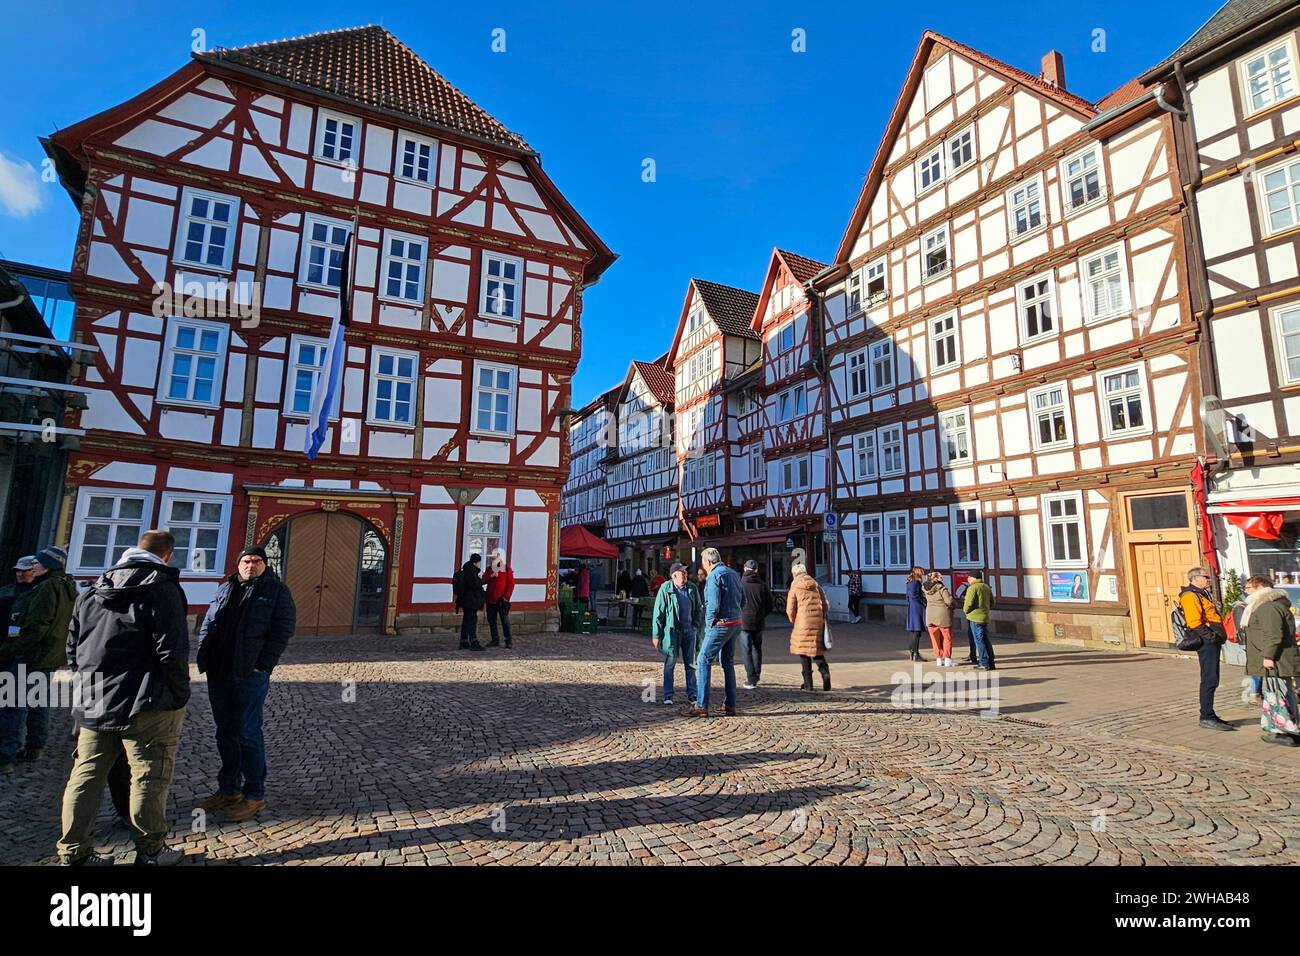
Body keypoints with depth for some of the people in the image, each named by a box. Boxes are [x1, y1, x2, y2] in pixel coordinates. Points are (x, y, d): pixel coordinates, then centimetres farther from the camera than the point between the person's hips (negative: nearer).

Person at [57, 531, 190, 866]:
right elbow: (171, 651, -18)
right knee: (149, 779, 4)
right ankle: (150, 851, 13)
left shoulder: (92, 591, 11)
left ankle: (72, 852, 23)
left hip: (94, 704, 7)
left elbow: (73, 647, 16)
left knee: (85, 776, 16)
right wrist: (180, 695, -8)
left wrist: (88, 687, 23)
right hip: (146, 705, -7)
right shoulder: (163, 588, -12)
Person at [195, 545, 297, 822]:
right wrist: (205, 657, 4)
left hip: (251, 674, -5)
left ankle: (255, 794, 8)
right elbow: (207, 624, 19)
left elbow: (283, 629, -6)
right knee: (225, 732, 13)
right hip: (219, 673, 5)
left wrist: (263, 664, -13)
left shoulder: (276, 590, 0)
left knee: (248, 733, -2)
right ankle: (229, 790, 26)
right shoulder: (225, 589, 15)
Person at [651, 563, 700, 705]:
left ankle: (692, 694, 19)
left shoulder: (692, 588, 1)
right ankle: (668, 696, 12)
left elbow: (699, 608, 14)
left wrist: (696, 625, 5)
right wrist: (656, 634, -9)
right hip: (672, 630, -4)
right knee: (670, 664, 3)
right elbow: (658, 612, -8)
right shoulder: (665, 589, -10)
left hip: (689, 630, 4)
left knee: (690, 664, 10)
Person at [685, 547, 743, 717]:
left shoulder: (714, 576, -14)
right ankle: (731, 706, 17)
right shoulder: (734, 574, 12)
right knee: (728, 664, 15)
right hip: (736, 623, 9)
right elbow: (742, 599, 16)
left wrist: (709, 623, -7)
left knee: (704, 662, -2)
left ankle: (701, 706, -3)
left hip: (720, 625, -9)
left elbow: (713, 605, -20)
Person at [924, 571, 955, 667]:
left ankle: (939, 659, 13)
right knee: (947, 638, 7)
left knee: (935, 639, 12)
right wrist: (952, 606, 3)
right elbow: (949, 601, -18)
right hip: (943, 616, -5)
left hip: (930, 616, 5)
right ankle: (947, 659, 5)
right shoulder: (941, 588, -14)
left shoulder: (926, 589, 2)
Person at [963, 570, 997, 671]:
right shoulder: (987, 587, 14)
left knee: (979, 640, -3)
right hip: (985, 617, 8)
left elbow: (968, 603, -18)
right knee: (986, 640, 13)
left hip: (975, 617, -8)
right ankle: (991, 663, 17)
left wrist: (965, 610, -1)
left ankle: (984, 663, -3)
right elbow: (992, 603, 18)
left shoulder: (972, 588, -13)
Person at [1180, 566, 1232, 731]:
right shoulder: (1190, 596, -13)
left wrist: (1219, 636, 16)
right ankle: (1207, 717, -8)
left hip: (1212, 642, 11)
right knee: (1210, 680, -10)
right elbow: (1195, 623, -22)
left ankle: (1209, 715, 21)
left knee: (1211, 680, 14)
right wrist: (1211, 635, -22)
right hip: (1207, 642, -11)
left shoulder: (1201, 594, 22)